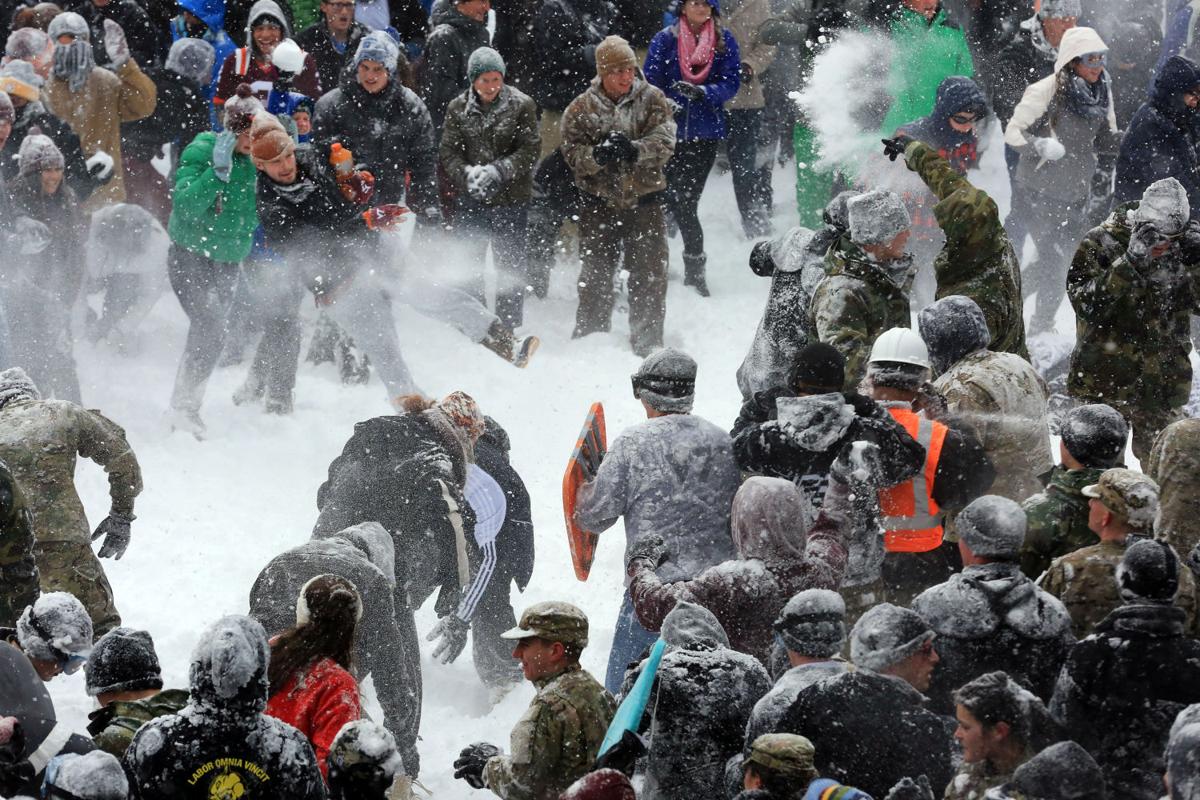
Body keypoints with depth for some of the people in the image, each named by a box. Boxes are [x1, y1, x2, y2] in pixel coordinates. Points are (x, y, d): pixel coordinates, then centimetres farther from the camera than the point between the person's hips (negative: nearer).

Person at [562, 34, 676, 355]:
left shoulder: (653, 100, -2)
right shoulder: (581, 108, -1)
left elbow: (664, 142, -13)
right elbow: (572, 152, -7)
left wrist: (635, 150, -32)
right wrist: (597, 155, -29)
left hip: (644, 199, 0)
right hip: (599, 201, 0)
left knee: (649, 274, 2)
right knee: (595, 272, 6)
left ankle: (647, 341, 12)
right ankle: (589, 335, 19)